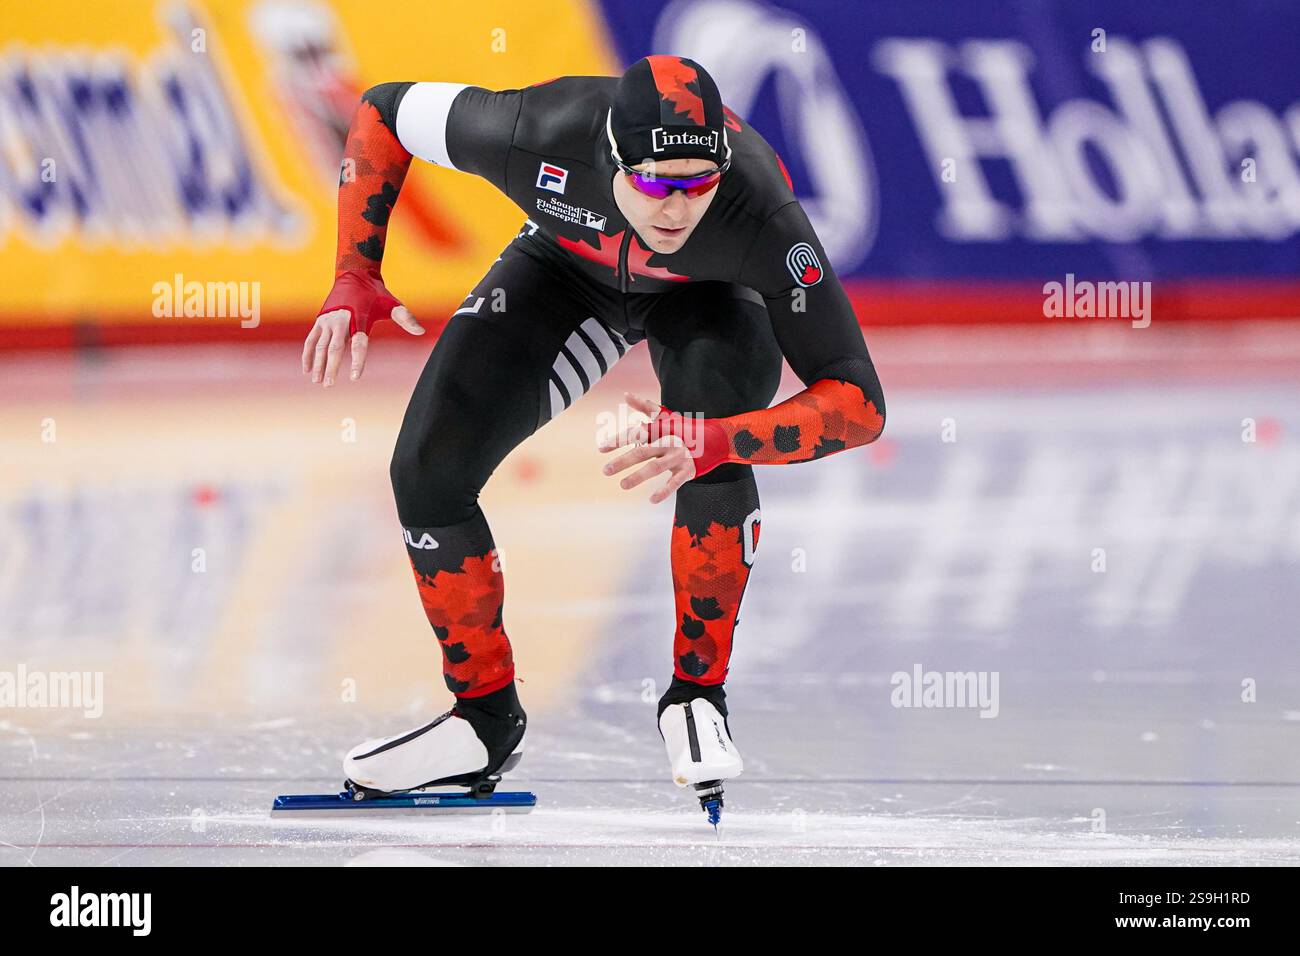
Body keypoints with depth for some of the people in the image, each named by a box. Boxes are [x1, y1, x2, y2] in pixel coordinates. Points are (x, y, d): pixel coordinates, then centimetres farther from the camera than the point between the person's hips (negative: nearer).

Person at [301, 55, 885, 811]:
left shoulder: (760, 215, -42)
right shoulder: (541, 135, -39)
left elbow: (861, 405, -39)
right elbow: (385, 111, -17)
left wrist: (713, 441, -54)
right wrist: (355, 278, -22)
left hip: (708, 294, -2)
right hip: (570, 267, 2)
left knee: (710, 447, -34)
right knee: (427, 470, -10)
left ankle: (697, 692, -13)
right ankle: (486, 717, 10)